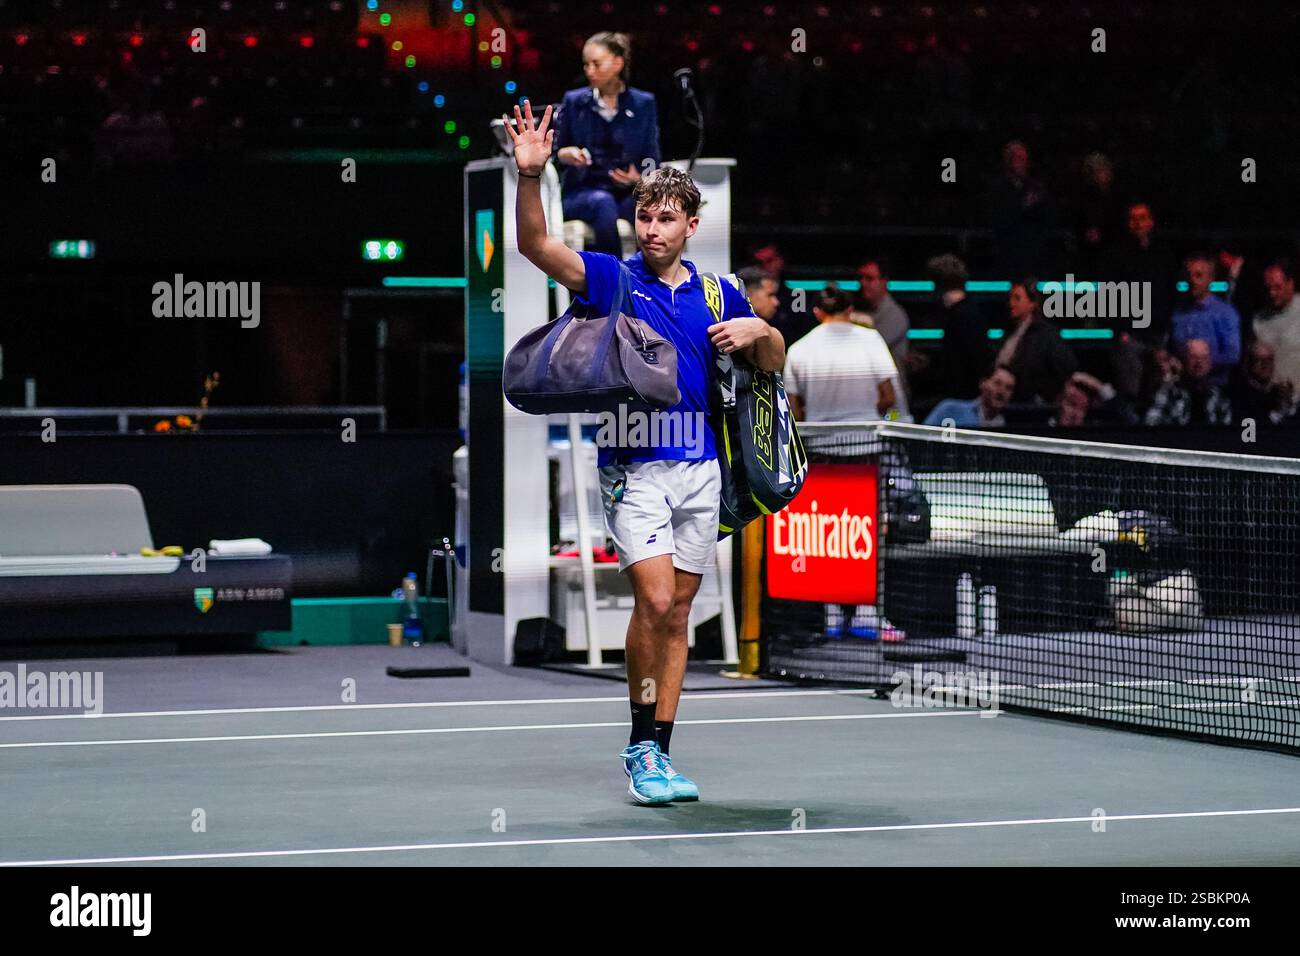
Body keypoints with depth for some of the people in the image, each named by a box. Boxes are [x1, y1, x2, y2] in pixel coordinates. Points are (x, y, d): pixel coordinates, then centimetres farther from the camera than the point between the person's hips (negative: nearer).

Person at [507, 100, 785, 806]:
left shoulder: (717, 293, 10)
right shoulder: (612, 278, -1)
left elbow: (774, 362, 19)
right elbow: (536, 244, -16)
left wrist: (758, 332, -4)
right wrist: (530, 176, -33)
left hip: (700, 469, 4)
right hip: (634, 468, -4)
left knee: (676, 613, 7)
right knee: (654, 600, -17)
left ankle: (655, 751, 14)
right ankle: (642, 743, -2)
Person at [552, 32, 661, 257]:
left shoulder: (643, 103, 11)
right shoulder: (574, 101, 11)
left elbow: (652, 158, 11)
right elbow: (555, 150, 13)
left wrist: (638, 177, -11)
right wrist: (567, 154, -10)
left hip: (628, 191, 0)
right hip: (582, 191, 0)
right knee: (603, 203, -37)